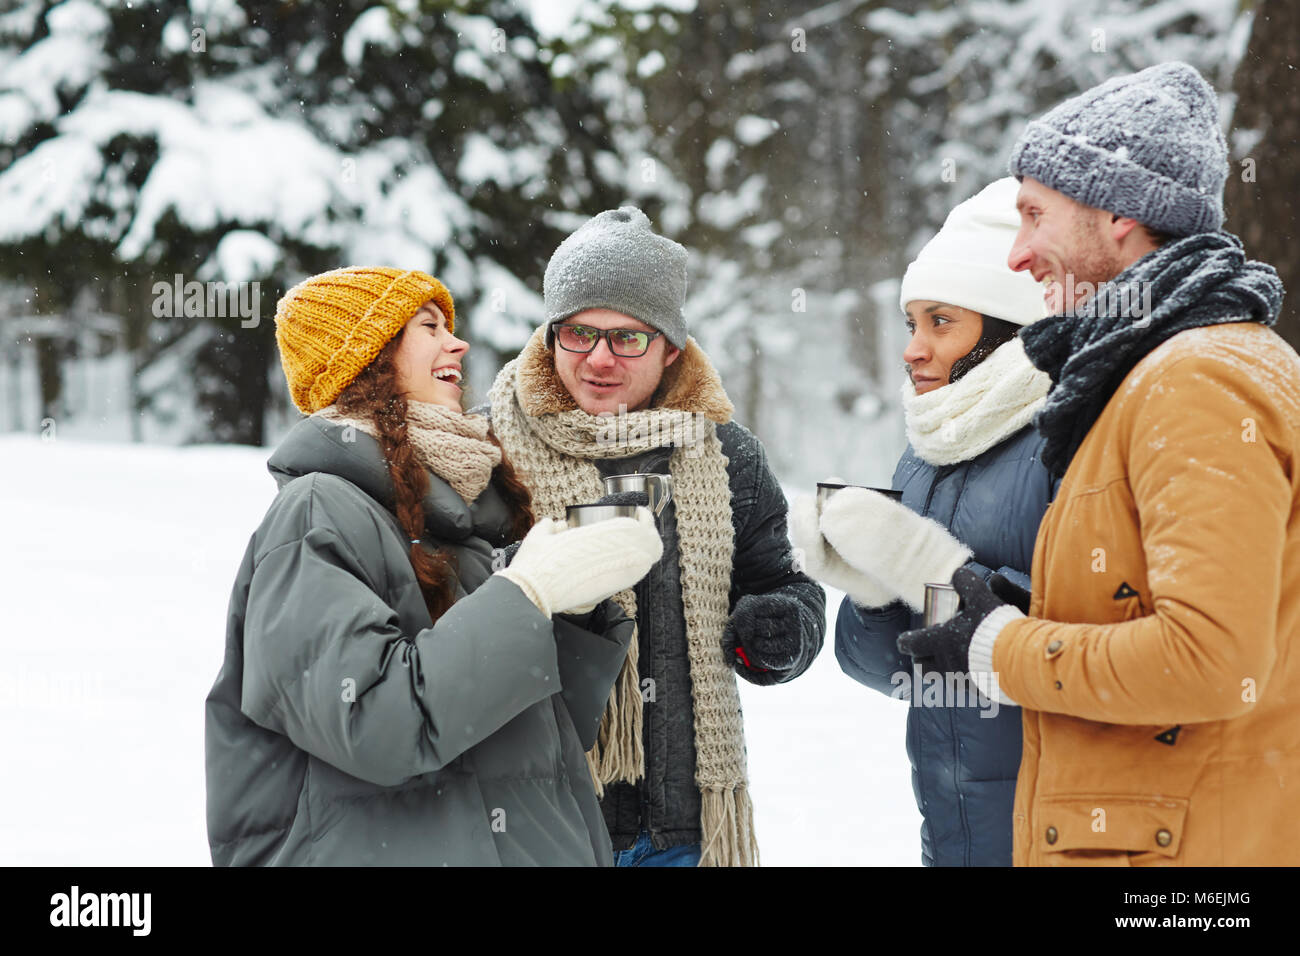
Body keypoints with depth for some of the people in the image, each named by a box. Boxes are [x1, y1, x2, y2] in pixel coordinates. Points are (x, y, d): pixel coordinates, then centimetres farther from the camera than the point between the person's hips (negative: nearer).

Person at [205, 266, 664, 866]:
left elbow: (553, 733, 10)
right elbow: (373, 721, -24)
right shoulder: (319, 516, -11)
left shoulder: (467, 506, 12)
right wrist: (530, 593, -21)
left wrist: (586, 596, -5)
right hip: (388, 853, -7)